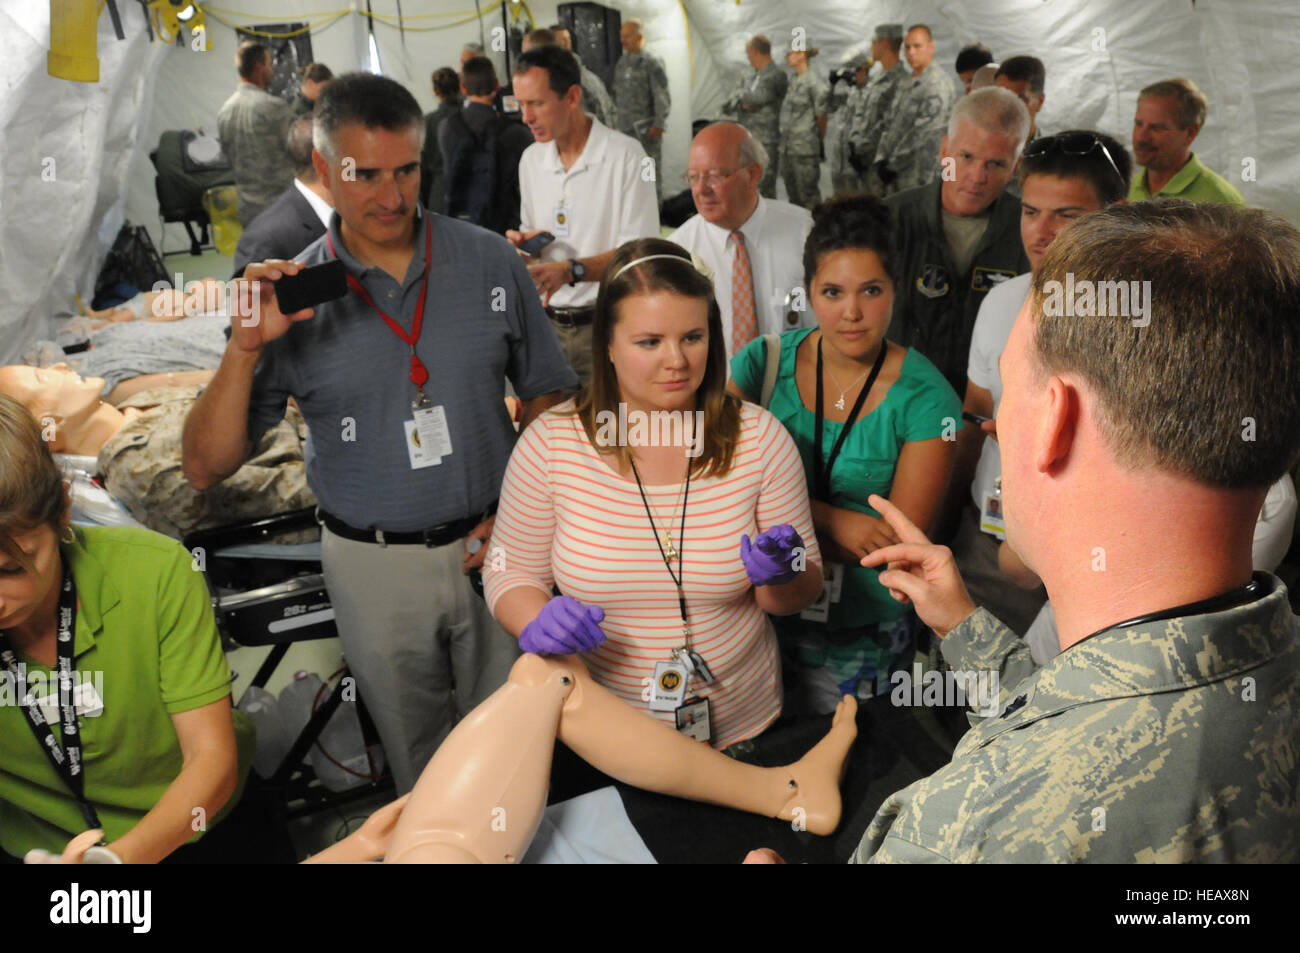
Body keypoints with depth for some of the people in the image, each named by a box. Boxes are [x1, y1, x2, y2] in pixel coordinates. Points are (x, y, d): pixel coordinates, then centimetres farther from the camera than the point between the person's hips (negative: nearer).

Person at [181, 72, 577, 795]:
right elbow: (207, 468, -8)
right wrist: (245, 349, -23)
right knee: (415, 750, 19)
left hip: (490, 545, 1)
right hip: (374, 565, 0)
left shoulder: (491, 261, -5)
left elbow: (546, 396, 3)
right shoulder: (292, 296, -7)